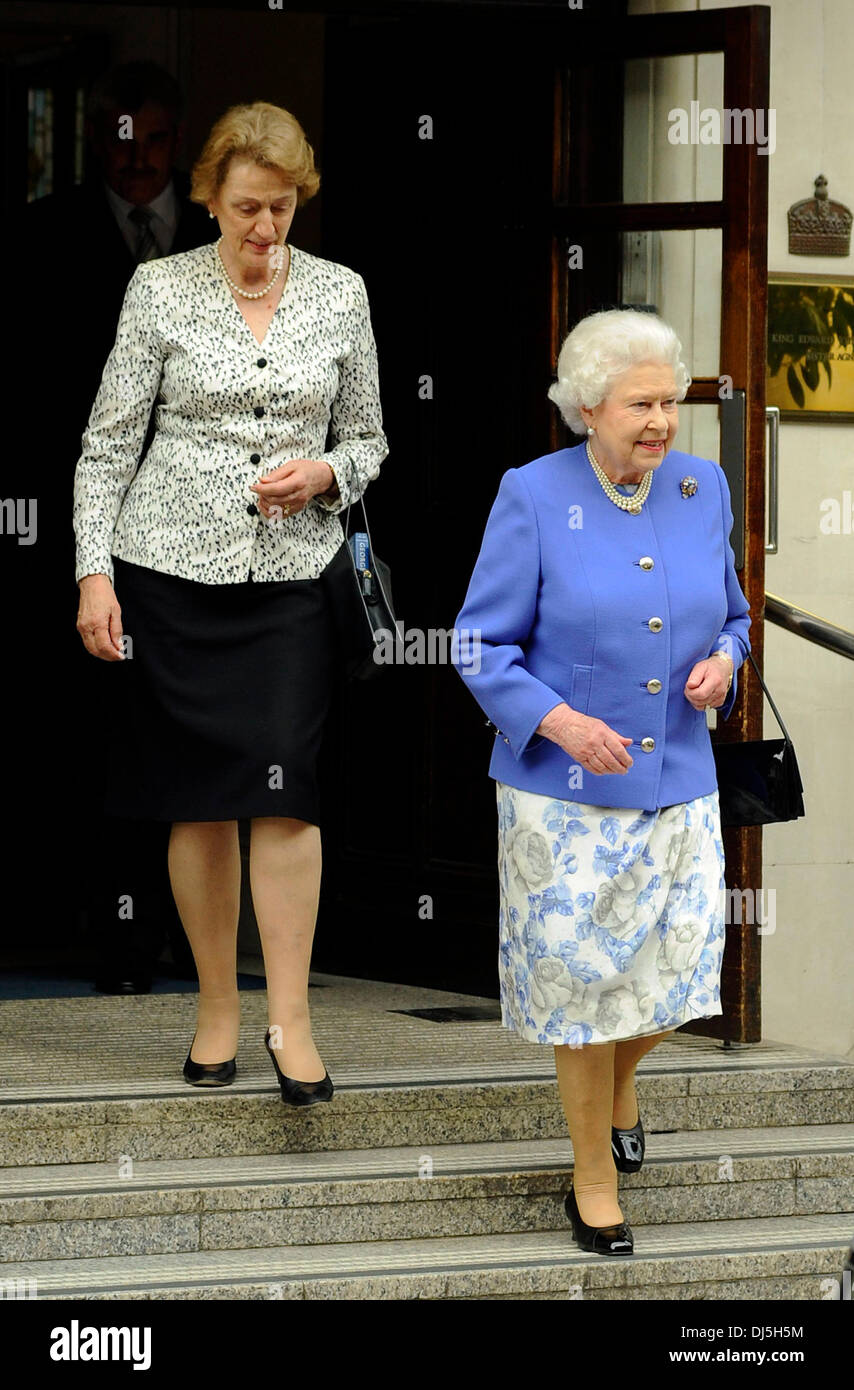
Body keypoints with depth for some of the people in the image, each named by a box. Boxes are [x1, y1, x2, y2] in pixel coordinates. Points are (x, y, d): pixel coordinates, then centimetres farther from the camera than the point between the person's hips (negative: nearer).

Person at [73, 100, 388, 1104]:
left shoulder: (340, 295, 6)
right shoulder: (161, 289, 0)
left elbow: (368, 440, 14)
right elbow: (108, 443, 2)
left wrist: (324, 472, -8)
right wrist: (94, 573, -6)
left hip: (290, 577, 1)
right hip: (171, 569, -1)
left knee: (284, 791, -9)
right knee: (198, 801, 3)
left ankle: (290, 1020, -4)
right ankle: (217, 1009, 15)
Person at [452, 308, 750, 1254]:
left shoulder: (702, 489, 2)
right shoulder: (533, 497, -11)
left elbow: (729, 614, 15)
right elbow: (484, 648, -8)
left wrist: (722, 661, -8)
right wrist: (559, 721, -23)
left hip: (677, 783, 4)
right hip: (564, 790, -4)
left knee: (675, 971, 3)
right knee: (582, 981, 2)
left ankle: (618, 1082, 38)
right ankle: (594, 1177, 20)